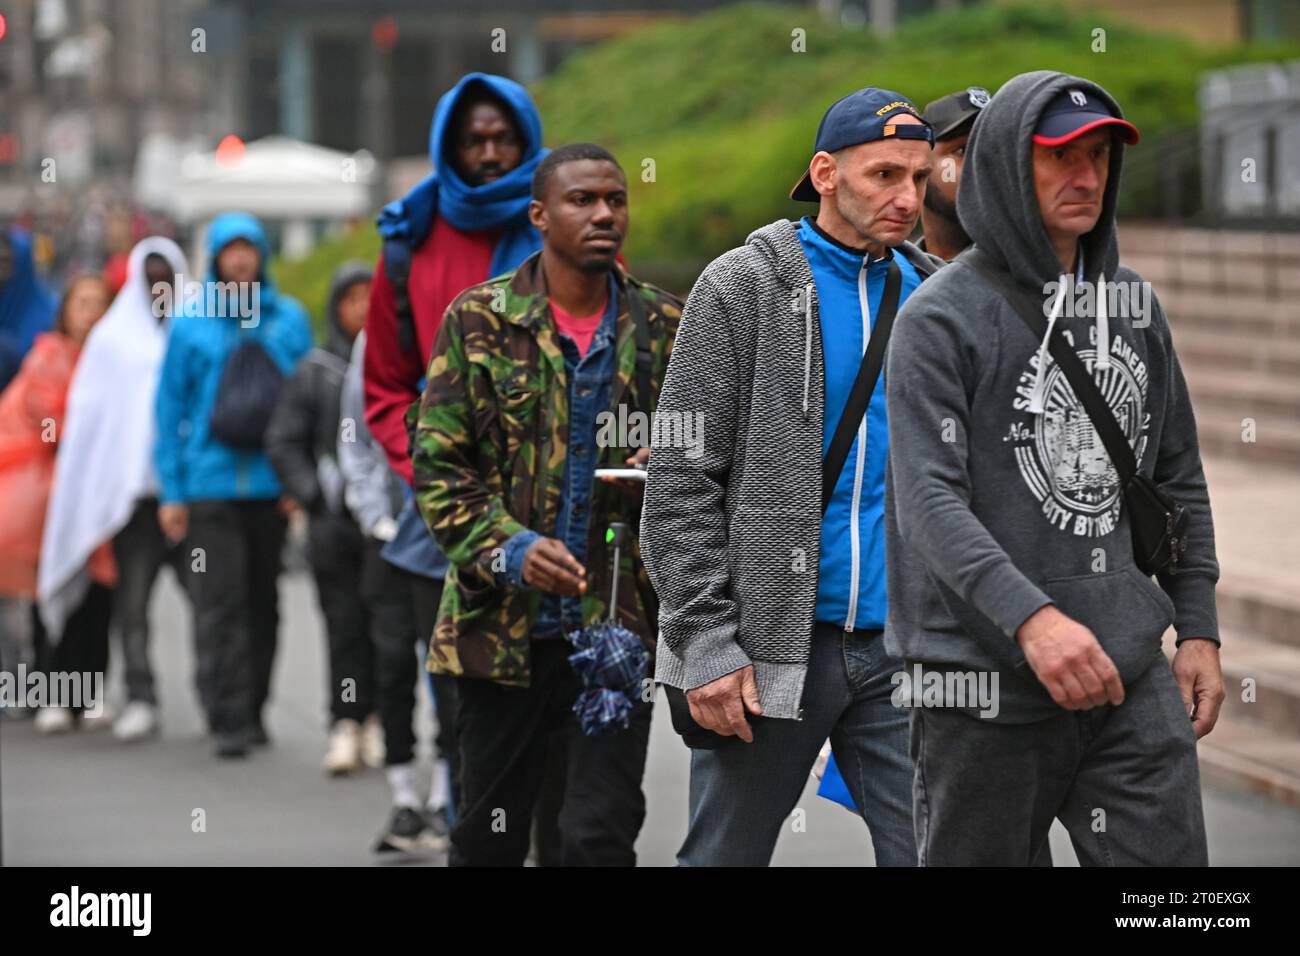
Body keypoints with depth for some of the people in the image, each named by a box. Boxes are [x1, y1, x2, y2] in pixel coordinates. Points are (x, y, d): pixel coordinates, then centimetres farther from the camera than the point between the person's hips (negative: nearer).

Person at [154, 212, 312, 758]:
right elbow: (170, 406, 5)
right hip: (210, 483, -2)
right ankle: (227, 719, -10)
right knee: (220, 604, -9)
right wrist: (170, 489, 0)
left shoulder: (290, 320, 6)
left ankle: (253, 709, 20)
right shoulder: (190, 323, 3)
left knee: (262, 603, 9)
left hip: (271, 484, 2)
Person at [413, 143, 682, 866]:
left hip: (617, 624, 0)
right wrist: (509, 549, -17)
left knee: (601, 838, -6)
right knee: (489, 838, 10)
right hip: (503, 626, 0)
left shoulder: (664, 327, 6)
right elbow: (439, 465, -1)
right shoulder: (479, 320, 0)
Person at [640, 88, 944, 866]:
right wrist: (706, 644, -13)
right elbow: (680, 484, -6)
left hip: (903, 649, 3)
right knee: (726, 853, 5)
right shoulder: (743, 288, -2)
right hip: (771, 648, -3)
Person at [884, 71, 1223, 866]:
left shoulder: (1135, 307, 13)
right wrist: (1031, 619, -30)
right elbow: (930, 497, -17)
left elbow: (1180, 480, 20)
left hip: (1133, 681, 5)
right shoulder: (943, 317, -6)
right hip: (987, 686, -4)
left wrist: (1199, 629, 12)